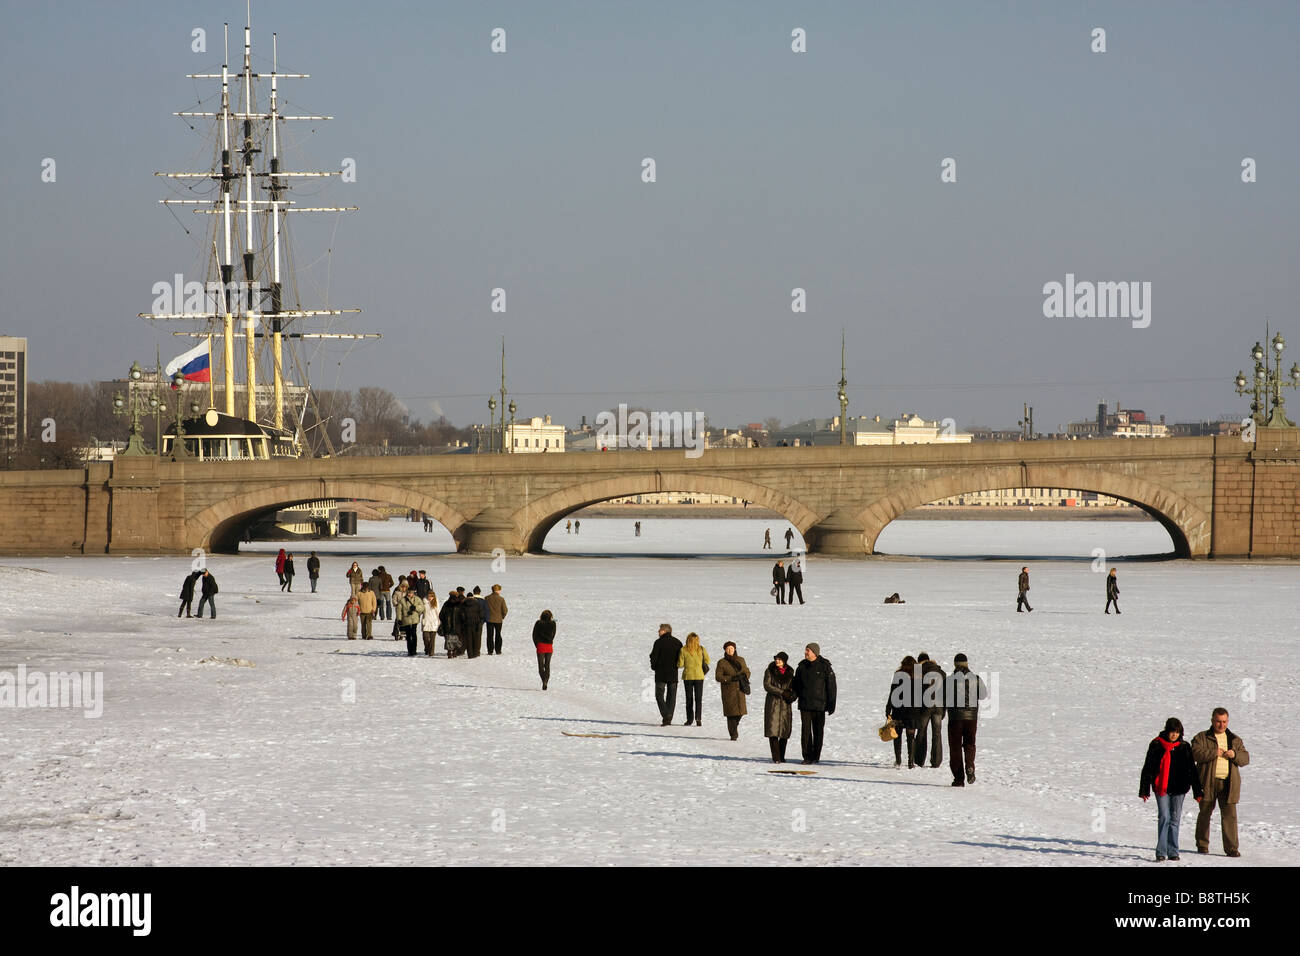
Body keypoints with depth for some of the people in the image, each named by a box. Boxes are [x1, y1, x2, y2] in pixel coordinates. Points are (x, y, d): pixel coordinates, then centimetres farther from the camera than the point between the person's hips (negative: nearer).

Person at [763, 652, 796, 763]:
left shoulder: (790, 673, 10)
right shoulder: (770, 671, 1)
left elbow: (793, 687, 16)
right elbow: (767, 686, -9)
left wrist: (792, 696, -6)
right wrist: (782, 692, -17)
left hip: (785, 704, 3)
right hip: (773, 703, -3)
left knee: (785, 732, 1)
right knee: (773, 730, -10)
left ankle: (782, 756, 12)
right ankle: (776, 757, -10)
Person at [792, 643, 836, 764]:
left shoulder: (825, 666, -3)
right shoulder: (802, 667, 9)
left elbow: (831, 686, -2)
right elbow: (796, 685, 18)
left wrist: (831, 704, -5)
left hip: (819, 704, -3)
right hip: (804, 704, 3)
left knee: (818, 730, 2)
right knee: (805, 730, -1)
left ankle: (816, 756, 8)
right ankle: (807, 756, 3)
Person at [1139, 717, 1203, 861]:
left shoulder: (1184, 747, 6)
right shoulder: (1156, 746, -1)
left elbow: (1192, 770, 10)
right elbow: (1147, 769, 2)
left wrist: (1197, 792, 9)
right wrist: (1144, 790, 0)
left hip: (1179, 789, 2)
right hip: (1161, 788, -2)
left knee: (1175, 819, 5)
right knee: (1164, 817, -11)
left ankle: (1173, 852, 12)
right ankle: (1161, 852, -10)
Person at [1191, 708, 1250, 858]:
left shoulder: (1235, 740, 16)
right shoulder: (1201, 738, 5)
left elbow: (1245, 758, 11)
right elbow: (1196, 754, -11)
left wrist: (1235, 755, -10)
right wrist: (1214, 753, -18)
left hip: (1228, 783, 2)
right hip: (1208, 782, -2)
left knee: (1230, 815, -6)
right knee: (1205, 813, 7)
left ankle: (1231, 847, -5)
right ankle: (1202, 845, 20)